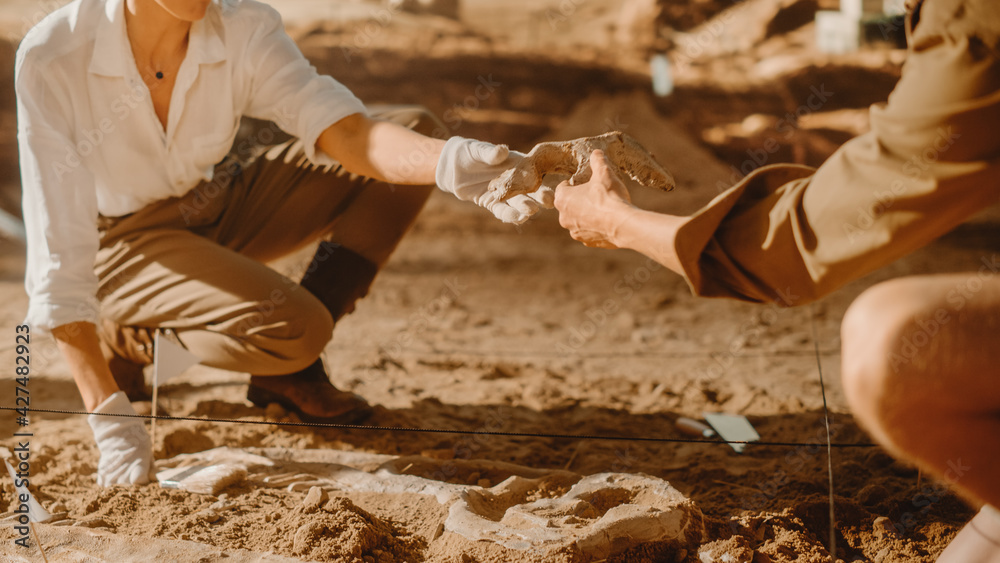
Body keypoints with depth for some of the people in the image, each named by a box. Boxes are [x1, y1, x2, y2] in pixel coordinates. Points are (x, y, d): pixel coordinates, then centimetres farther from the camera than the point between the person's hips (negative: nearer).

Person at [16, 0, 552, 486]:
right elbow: (56, 243, -29)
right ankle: (133, 333, 0)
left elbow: (345, 130, -30)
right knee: (295, 327, -32)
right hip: (117, 243, -6)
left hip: (214, 211, 6)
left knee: (415, 130, -8)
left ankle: (289, 370, -4)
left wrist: (453, 163, -52)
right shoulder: (52, 59, -28)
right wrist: (107, 418, -35)